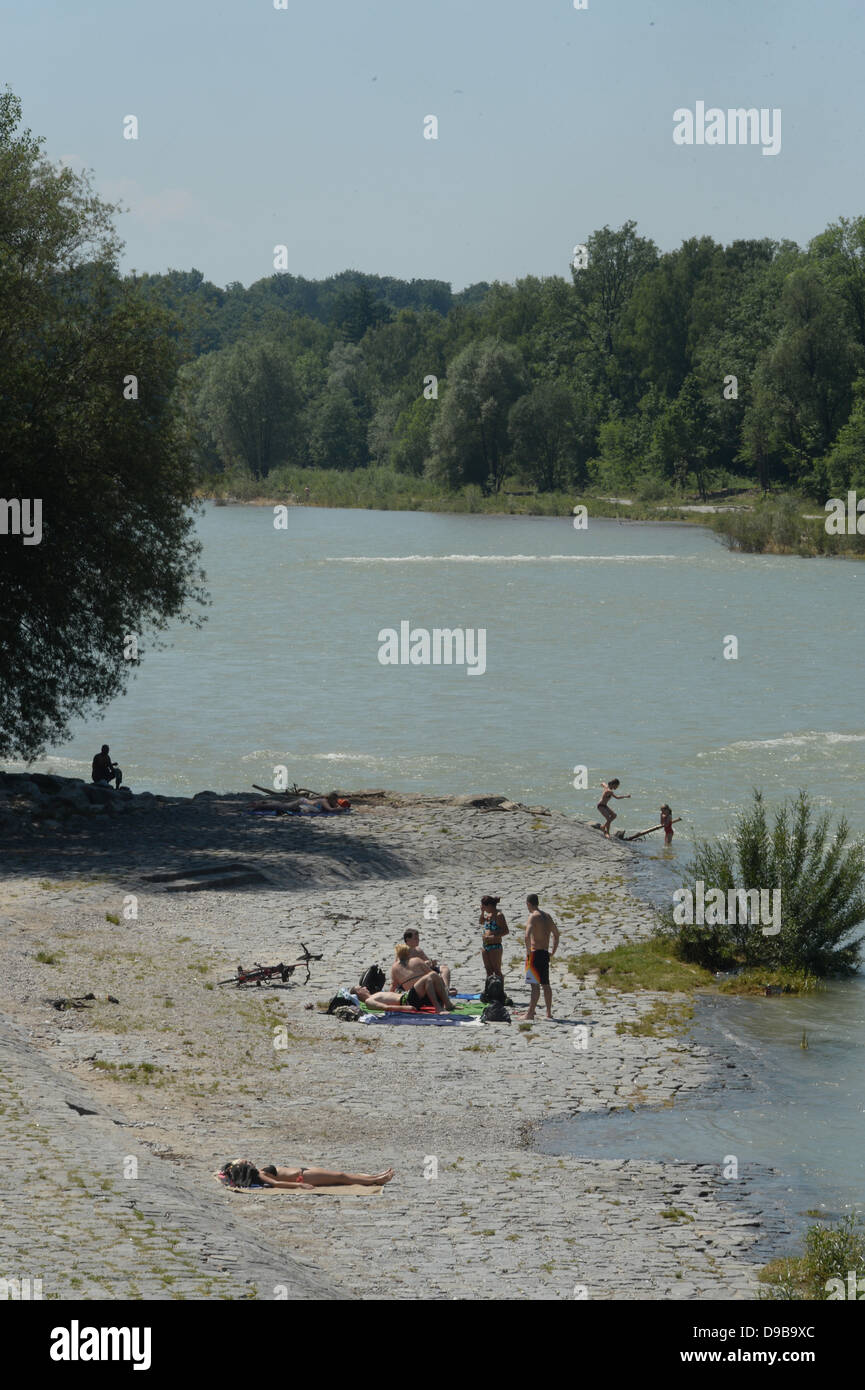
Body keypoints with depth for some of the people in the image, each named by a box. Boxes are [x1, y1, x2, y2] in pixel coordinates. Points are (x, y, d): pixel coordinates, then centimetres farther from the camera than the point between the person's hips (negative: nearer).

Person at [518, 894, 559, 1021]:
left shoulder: (533, 916, -11)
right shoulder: (547, 916, 14)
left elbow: (527, 935, -25)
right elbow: (556, 933, 24)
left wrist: (528, 951, -15)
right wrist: (553, 952, 25)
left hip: (535, 953, -8)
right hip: (545, 953, 8)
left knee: (535, 984, -9)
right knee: (545, 984, 13)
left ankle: (530, 1013, -10)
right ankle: (549, 1012, 18)